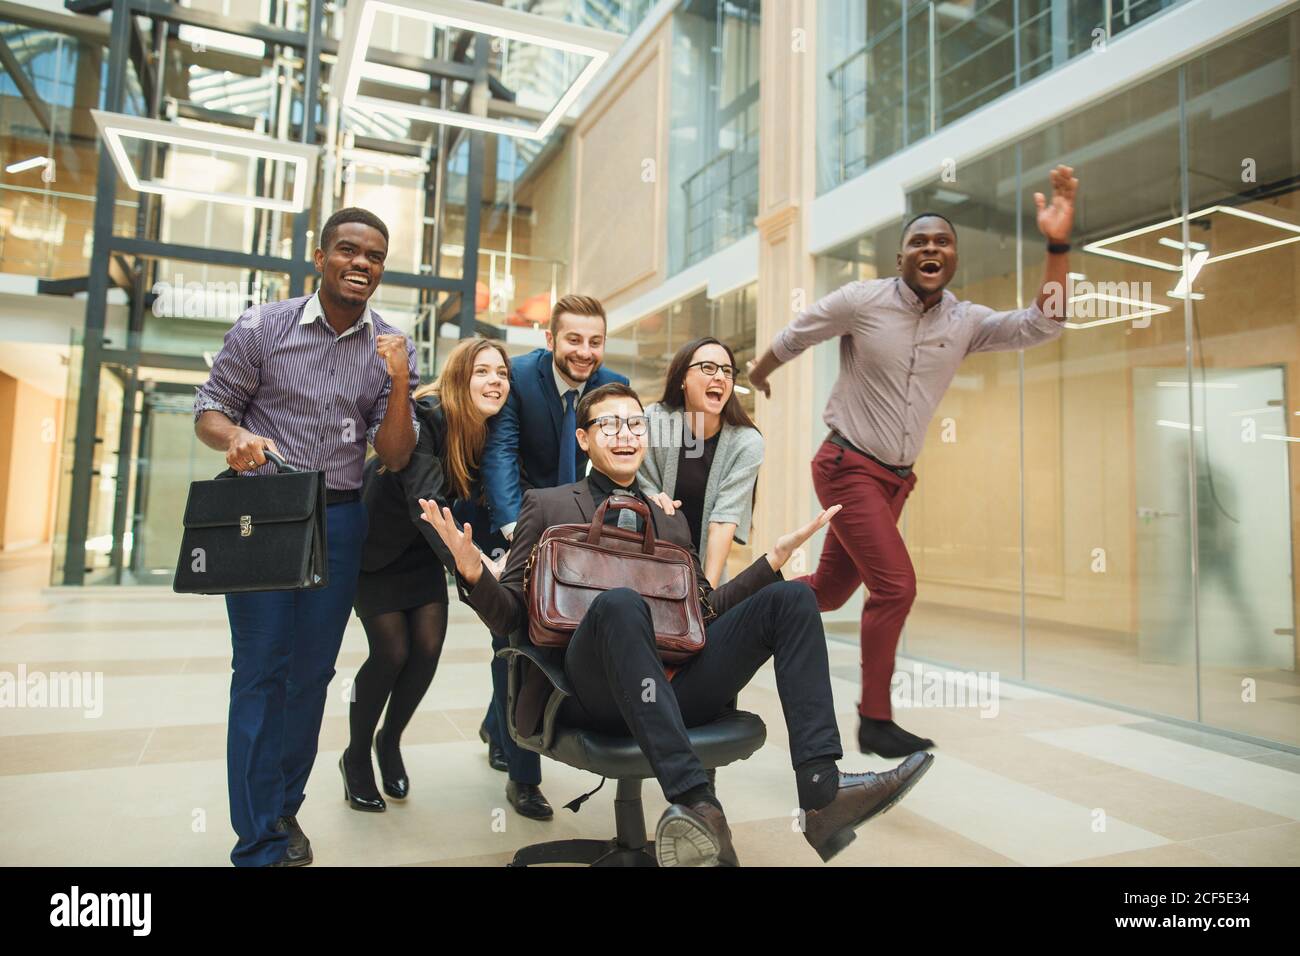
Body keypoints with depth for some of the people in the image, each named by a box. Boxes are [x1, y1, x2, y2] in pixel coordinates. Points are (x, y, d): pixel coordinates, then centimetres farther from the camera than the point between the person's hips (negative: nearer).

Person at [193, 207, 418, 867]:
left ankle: (285, 806, 25)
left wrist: (400, 383, -16)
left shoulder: (391, 349, 4)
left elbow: (394, 456, 0)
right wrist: (235, 436, -19)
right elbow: (209, 409, 4)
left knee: (312, 670, 8)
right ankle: (261, 842, 5)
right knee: (261, 670, -4)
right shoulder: (262, 327, 0)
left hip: (340, 520, 2)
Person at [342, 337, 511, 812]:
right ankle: (356, 756, 19)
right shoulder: (421, 420, -30)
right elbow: (426, 500, -41)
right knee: (392, 652, -6)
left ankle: (390, 741, 25)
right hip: (373, 545, -5)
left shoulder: (491, 432, -11)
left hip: (420, 548, 5)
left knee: (428, 646, -2)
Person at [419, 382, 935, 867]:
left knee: (793, 597, -12)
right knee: (620, 602, -35)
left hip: (678, 684, 5)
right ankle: (694, 800, -42)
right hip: (598, 690, -4)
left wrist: (777, 556, 15)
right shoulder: (547, 505, 15)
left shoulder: (671, 519, 26)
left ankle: (823, 793, -25)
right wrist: (472, 571, -13)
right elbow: (509, 616, 9)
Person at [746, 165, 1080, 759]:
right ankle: (875, 721, 2)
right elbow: (792, 338, 6)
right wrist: (757, 374, 21)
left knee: (830, 590, 13)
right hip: (847, 467, -6)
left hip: (895, 479, 6)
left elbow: (1040, 326, -9)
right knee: (896, 585, -14)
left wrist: (1057, 245, -19)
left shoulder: (966, 323, 3)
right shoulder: (862, 300, -9)